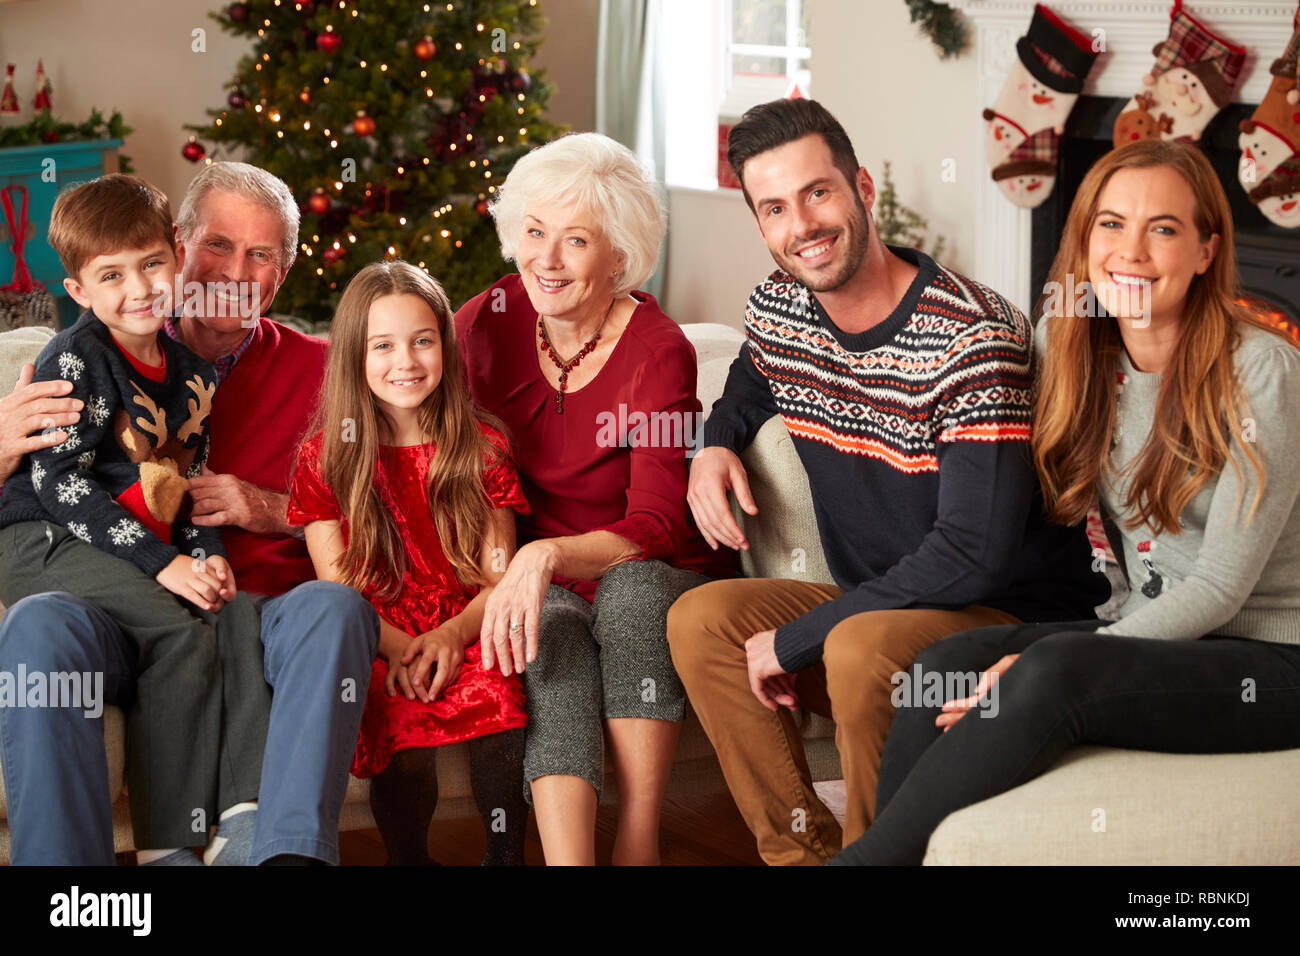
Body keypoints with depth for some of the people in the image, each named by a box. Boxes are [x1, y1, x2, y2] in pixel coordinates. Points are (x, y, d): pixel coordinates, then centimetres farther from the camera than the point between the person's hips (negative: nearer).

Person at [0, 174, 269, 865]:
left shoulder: (192, 374, 12)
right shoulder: (74, 360, -11)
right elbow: (59, 482, -18)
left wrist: (207, 554, -5)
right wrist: (161, 566, -22)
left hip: (154, 551, 7)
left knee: (239, 613, -17)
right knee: (181, 632, -26)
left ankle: (245, 815, -21)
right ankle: (165, 841, -22)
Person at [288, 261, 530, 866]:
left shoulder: (481, 448, 9)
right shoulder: (324, 459, 7)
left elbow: (499, 574, 5)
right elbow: (337, 588, 3)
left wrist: (453, 634, -16)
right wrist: (398, 646, -16)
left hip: (466, 637, 1)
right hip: (377, 648, -1)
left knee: (500, 697, -31)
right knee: (404, 727, -31)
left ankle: (507, 855, -12)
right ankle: (409, 859, -6)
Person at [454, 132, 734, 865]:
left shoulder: (659, 353, -15)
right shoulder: (492, 322, -3)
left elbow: (658, 529, -20)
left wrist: (548, 554, -38)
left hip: (655, 579, -2)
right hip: (542, 585, 2)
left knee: (631, 592, -36)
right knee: (555, 638, -33)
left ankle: (639, 845, -32)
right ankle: (568, 858, -44)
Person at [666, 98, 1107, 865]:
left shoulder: (974, 336, -23)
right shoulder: (778, 310, 0)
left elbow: (973, 554, -28)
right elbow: (752, 386, 28)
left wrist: (795, 638, -22)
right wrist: (715, 444, 3)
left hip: (1019, 618, -7)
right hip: (879, 603, 7)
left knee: (861, 647, -34)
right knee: (700, 620, -9)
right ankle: (802, 849, -3)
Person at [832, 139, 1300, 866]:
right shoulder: (1070, 343, 3)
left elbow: (1220, 586, -16)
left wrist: (1048, 665, -23)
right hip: (1151, 631, 6)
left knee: (1053, 676, -32)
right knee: (950, 666, -22)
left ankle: (865, 858, -21)